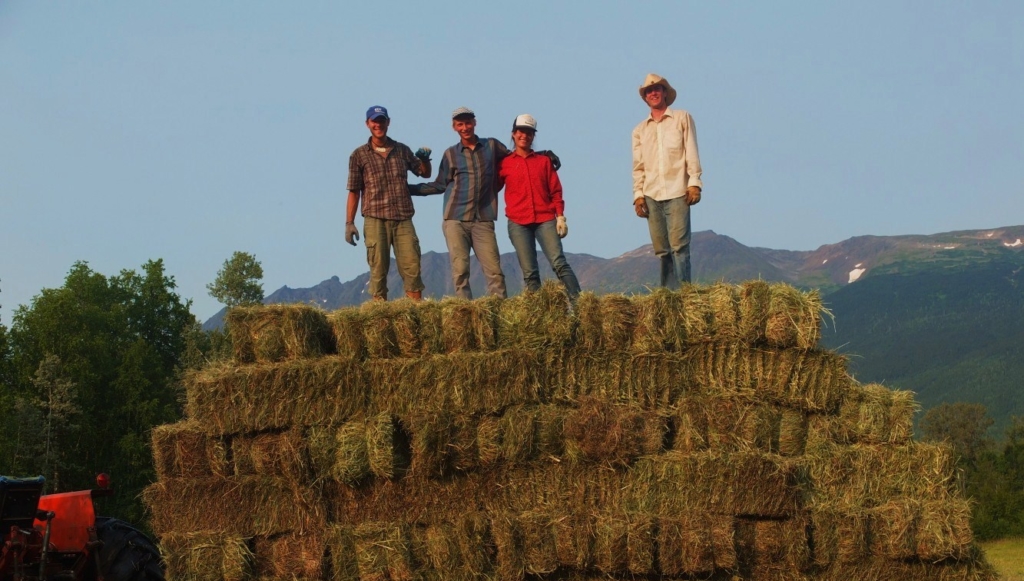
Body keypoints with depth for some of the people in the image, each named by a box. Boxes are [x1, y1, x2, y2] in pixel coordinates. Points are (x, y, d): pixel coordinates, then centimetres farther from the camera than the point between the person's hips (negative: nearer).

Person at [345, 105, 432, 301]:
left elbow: (425, 173, 23)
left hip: (403, 219, 2)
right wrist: (349, 223, -1)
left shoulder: (402, 150, 14)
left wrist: (425, 159, 0)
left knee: (412, 268, -3)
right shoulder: (359, 155, 7)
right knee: (378, 269, -2)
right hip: (375, 220, -2)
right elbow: (354, 191, 5)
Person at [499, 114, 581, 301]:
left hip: (545, 219, 0)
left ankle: (578, 302, -20)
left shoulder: (544, 161, 14)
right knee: (529, 272, -5)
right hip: (518, 223, 0)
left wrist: (560, 216, 0)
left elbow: (555, 191, 10)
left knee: (559, 263, -14)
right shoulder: (505, 163, 11)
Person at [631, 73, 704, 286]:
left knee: (679, 246, -12)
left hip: (677, 192, -3)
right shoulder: (640, 130, 17)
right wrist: (638, 194, 4)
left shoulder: (682, 118, 9)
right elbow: (638, 166, 14)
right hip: (651, 195, 3)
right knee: (662, 250, 1)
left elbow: (691, 152, 3)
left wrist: (694, 182, -7)